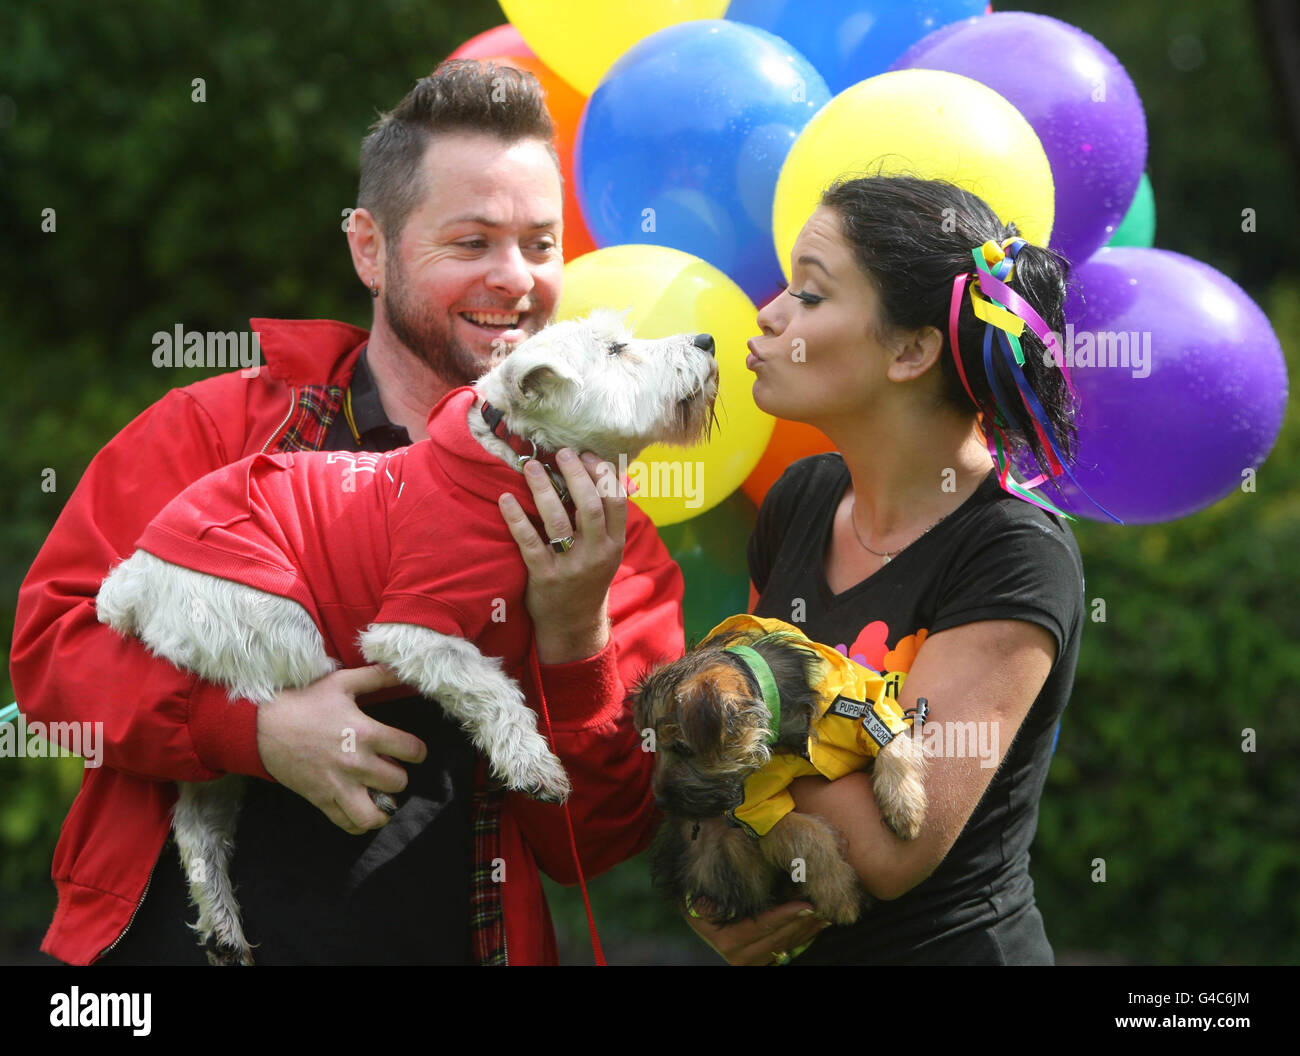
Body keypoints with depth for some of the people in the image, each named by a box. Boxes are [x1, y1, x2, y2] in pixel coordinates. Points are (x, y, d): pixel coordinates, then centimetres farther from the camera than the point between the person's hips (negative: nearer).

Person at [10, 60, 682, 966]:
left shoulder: (587, 519, 3)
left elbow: (593, 843, 0)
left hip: (445, 941, 2)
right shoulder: (222, 426, 0)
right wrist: (256, 727, -18)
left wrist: (573, 640, -16)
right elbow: (53, 636, -5)